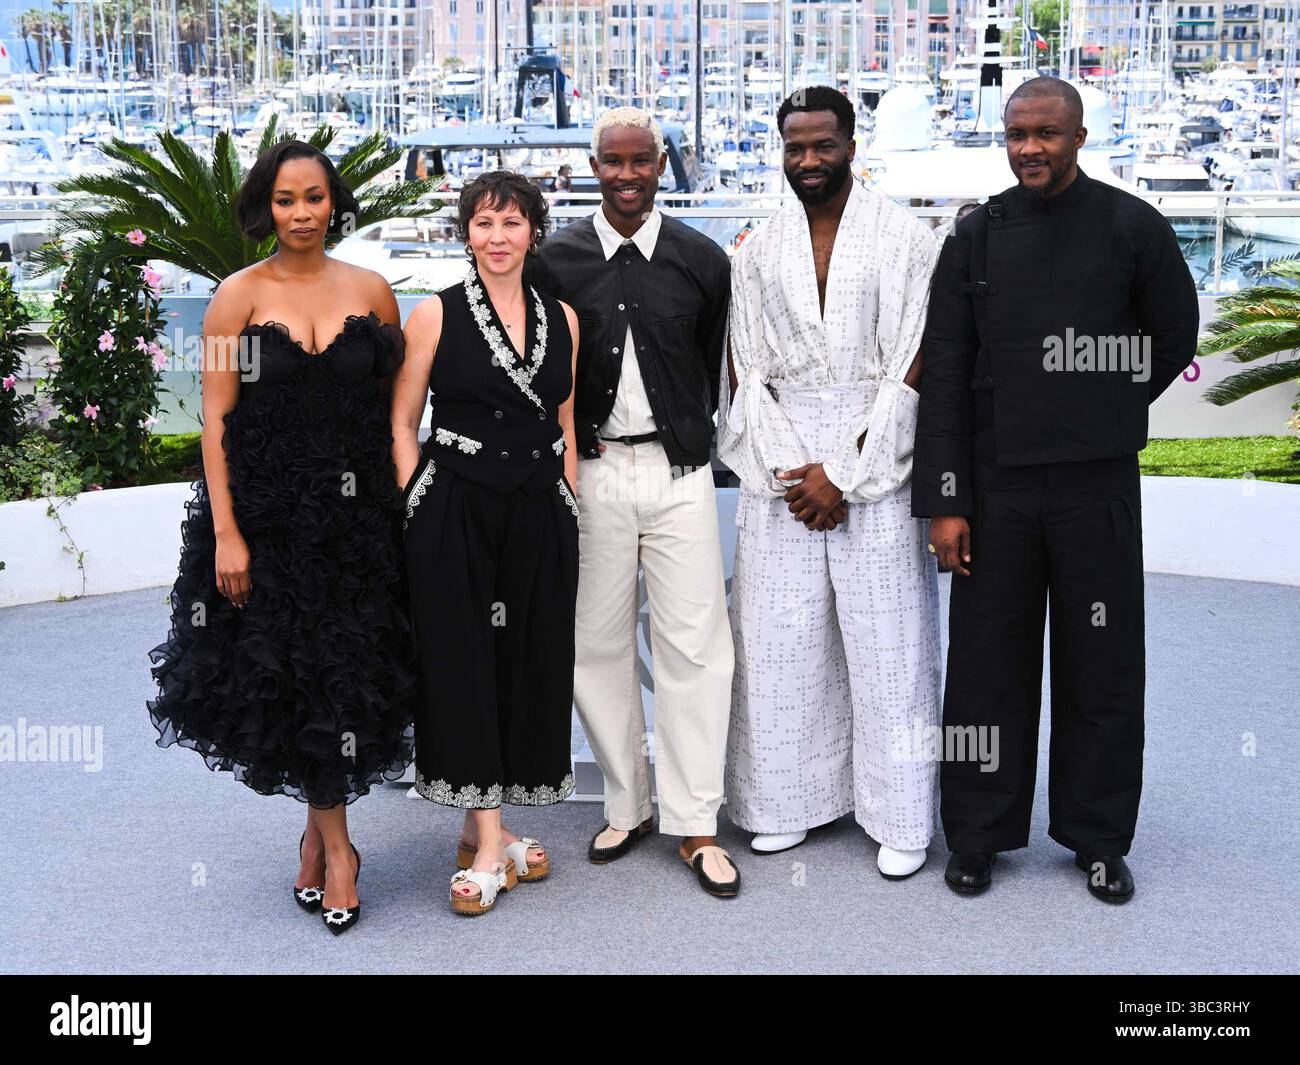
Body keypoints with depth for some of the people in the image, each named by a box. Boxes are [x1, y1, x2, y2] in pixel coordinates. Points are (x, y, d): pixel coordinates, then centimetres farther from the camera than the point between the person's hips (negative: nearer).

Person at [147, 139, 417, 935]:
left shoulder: (370, 291, 4)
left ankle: (320, 831, 25)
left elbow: (396, 406, 8)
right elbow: (217, 421, -5)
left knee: (347, 670, 6)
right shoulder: (239, 296, -2)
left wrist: (406, 502, 1)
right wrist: (226, 534, -11)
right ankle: (336, 845, 18)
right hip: (268, 511, -2)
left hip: (358, 511, 2)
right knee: (295, 674, 4)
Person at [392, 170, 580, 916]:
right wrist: (418, 513, -6)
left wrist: (568, 512, 10)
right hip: (456, 513, -4)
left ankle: (494, 829, 23)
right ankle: (488, 844, 6)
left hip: (541, 515, 4)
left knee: (533, 666, 7)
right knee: (464, 667, -2)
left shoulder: (562, 319, 9)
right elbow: (402, 424, 0)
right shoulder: (436, 316, -2)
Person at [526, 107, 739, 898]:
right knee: (600, 645, 7)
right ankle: (628, 806, 24)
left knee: (694, 646, -1)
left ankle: (694, 825, 10)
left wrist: (688, 441, 7)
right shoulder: (557, 260, 1)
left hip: (679, 473, 0)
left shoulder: (702, 260, 1)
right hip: (590, 471, 1)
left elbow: (715, 368, 9)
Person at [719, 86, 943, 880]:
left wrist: (844, 471, -10)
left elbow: (914, 365, -5)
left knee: (887, 641, 0)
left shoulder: (904, 239, 0)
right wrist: (785, 469, -6)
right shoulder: (759, 250, 11)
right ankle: (790, 801, 18)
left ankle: (901, 818, 12)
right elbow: (744, 371, 8)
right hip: (781, 469, 3)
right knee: (779, 637, 5)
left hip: (876, 462, -3)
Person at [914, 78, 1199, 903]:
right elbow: (944, 377, 0)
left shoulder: (1133, 227, -1)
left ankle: (1099, 839, 23)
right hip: (995, 486, 1)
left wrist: (1101, 415, 9)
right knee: (987, 663, 7)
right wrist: (945, 501, -5)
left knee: (1102, 667, 7)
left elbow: (1173, 341, 9)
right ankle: (980, 835, 21)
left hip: (1098, 486, -1)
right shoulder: (977, 238, 3)